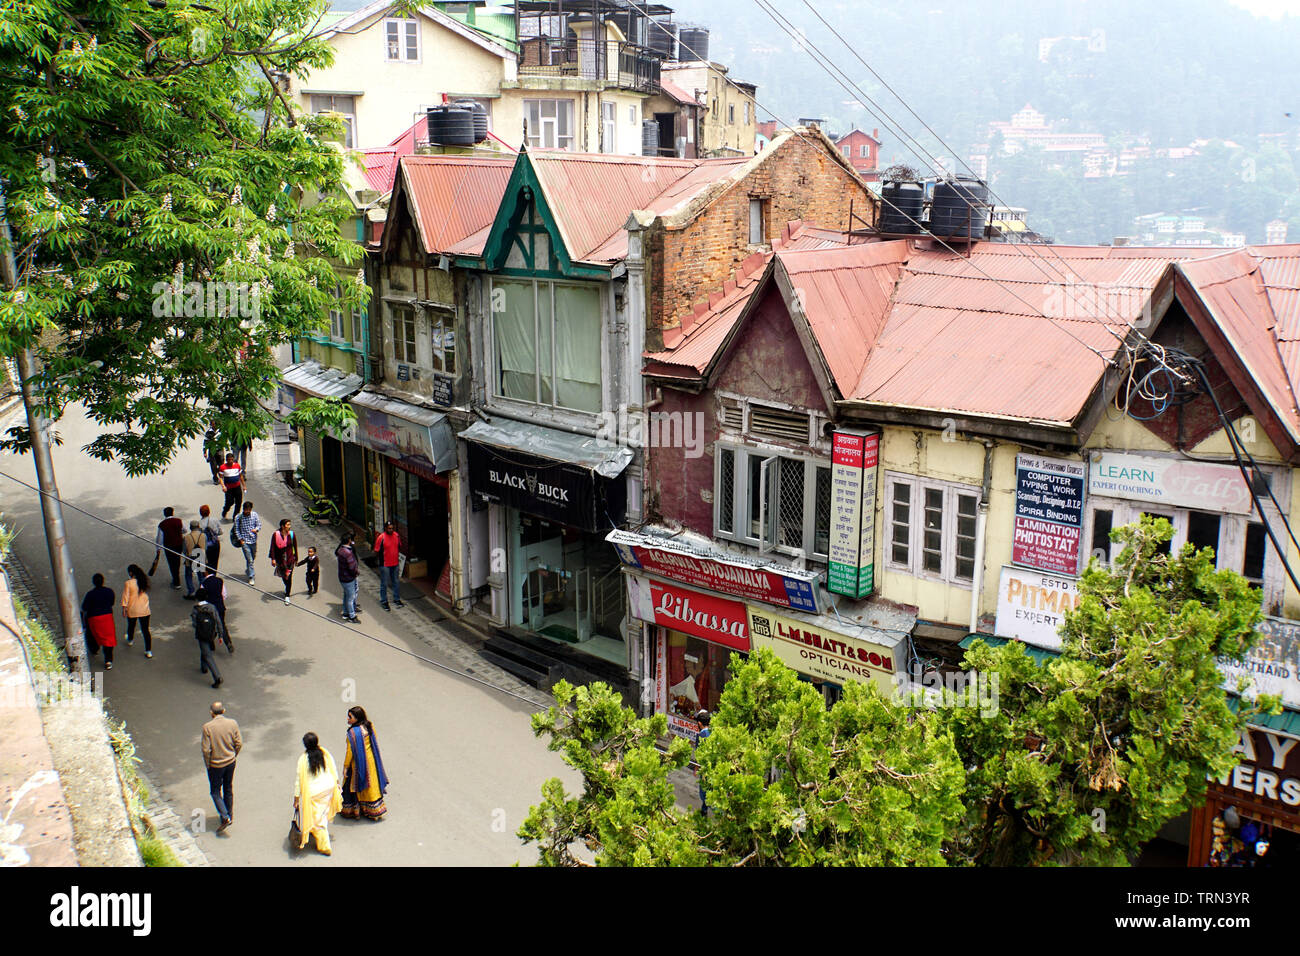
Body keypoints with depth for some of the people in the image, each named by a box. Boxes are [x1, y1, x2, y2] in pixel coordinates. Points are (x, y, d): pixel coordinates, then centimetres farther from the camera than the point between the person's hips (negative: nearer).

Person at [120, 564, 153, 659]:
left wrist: (124, 609, -4)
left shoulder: (128, 583, -16)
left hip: (132, 611, -2)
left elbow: (125, 597, -14)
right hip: (144, 610, 2)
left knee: (131, 626, 26)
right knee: (145, 630, 5)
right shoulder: (143, 581, -4)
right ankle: (148, 651, 2)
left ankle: (130, 640, 54)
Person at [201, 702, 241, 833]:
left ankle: (225, 817, -2)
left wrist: (207, 764, -2)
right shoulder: (232, 723, -9)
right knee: (228, 789, 20)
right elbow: (239, 744, -4)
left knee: (215, 791, 10)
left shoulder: (207, 727, -19)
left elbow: (206, 749, -17)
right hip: (230, 762, 4)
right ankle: (230, 816, 31)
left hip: (215, 765, -4)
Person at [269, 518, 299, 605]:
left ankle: (287, 596, 7)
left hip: (290, 559, -1)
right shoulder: (275, 535, -12)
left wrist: (296, 559, 7)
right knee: (283, 575, 19)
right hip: (280, 559, 1)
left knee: (289, 577, -2)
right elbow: (273, 547, -8)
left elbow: (295, 548, 2)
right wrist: (273, 558, -15)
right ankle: (287, 588, 49)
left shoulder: (292, 535, -7)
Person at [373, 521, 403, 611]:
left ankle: (397, 599, 34)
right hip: (385, 564, -5)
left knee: (395, 582, 19)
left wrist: (396, 556, 7)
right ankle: (384, 602, 19)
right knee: (384, 584, 6)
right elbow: (377, 551, -12)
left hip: (395, 563, 5)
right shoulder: (381, 538, -17)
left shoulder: (396, 535, -1)